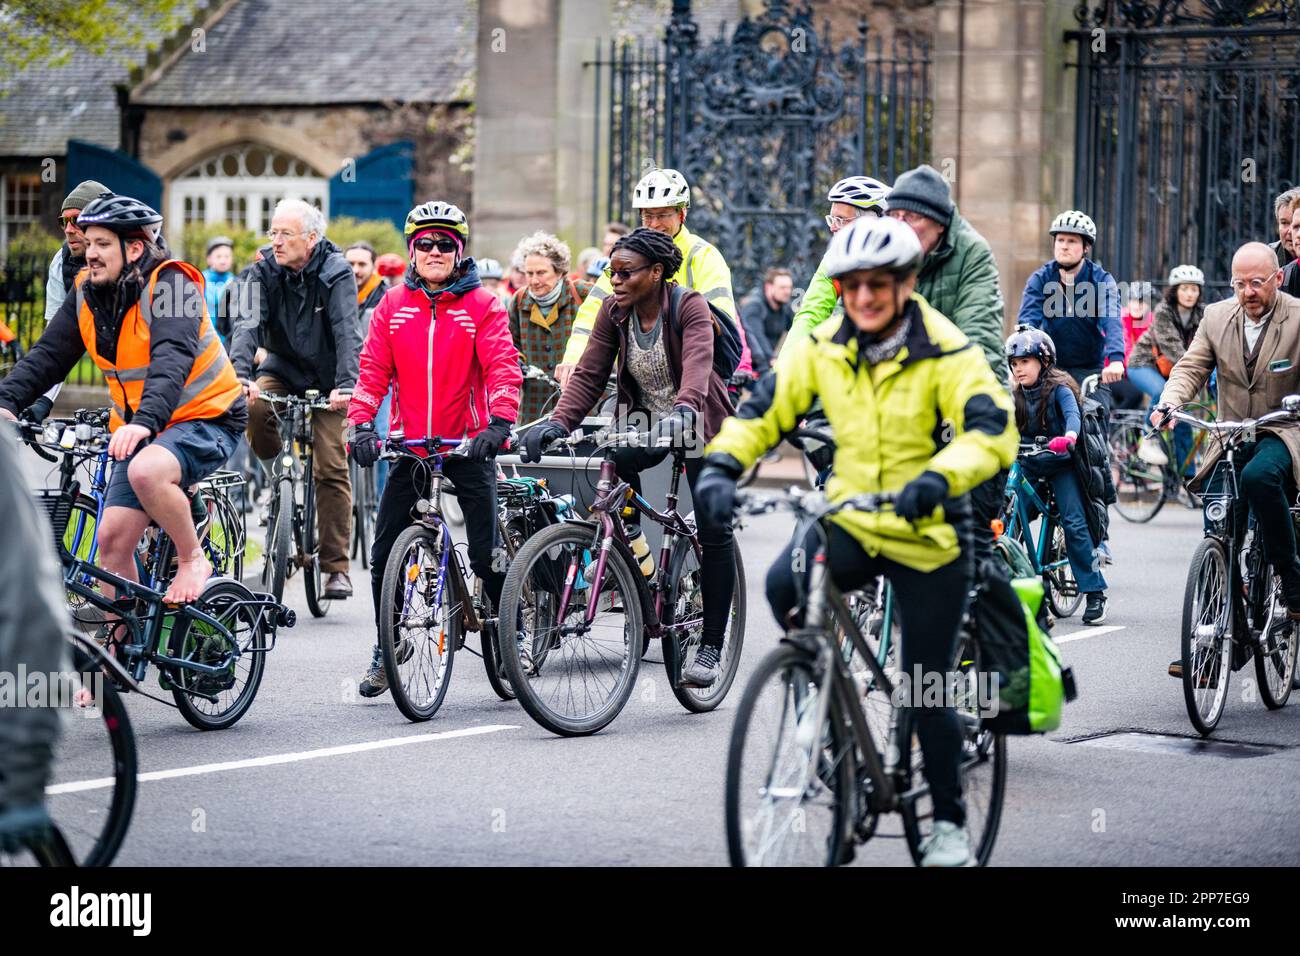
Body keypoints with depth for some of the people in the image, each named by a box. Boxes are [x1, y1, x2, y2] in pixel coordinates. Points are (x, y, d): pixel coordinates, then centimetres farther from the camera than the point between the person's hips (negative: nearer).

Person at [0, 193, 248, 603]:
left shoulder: (170, 282, -18)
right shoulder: (87, 294, 1)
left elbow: (172, 359, -33)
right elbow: (48, 355, -4)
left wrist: (145, 421, -48)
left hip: (206, 419, -7)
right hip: (140, 429, 7)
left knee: (146, 472, -36)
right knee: (113, 538, -3)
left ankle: (193, 560, -13)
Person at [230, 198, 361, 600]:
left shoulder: (336, 272, -16)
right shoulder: (265, 270, -9)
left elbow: (347, 332, -26)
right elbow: (249, 323, -21)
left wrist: (345, 385, -41)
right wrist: (240, 374, -38)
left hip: (325, 377, -2)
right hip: (282, 367, 2)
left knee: (331, 468, -10)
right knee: (253, 407, -32)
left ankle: (337, 567, -5)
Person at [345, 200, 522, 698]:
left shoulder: (482, 304, -2)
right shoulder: (393, 305, 6)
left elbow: (502, 366, -12)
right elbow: (373, 369, 1)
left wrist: (499, 421, -28)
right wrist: (360, 423, -14)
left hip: (468, 443, -3)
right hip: (410, 444, 3)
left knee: (488, 553, -5)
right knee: (385, 554, 1)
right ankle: (384, 651, 15)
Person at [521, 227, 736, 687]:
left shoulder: (690, 307, -20)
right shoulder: (613, 311, -7)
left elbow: (697, 363, -37)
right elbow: (589, 373, -12)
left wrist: (685, 409, -57)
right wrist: (560, 422, -29)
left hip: (700, 428, -4)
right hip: (645, 423, 4)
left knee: (714, 532, -7)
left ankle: (711, 648, 2)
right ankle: (633, 541, -3)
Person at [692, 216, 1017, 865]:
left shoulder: (946, 353, -15)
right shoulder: (823, 349, -3)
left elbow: (993, 432, -26)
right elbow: (763, 410, -1)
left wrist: (936, 480, -44)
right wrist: (721, 464, -21)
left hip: (928, 535, -3)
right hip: (850, 521, 3)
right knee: (785, 584, -29)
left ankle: (949, 822, 21)